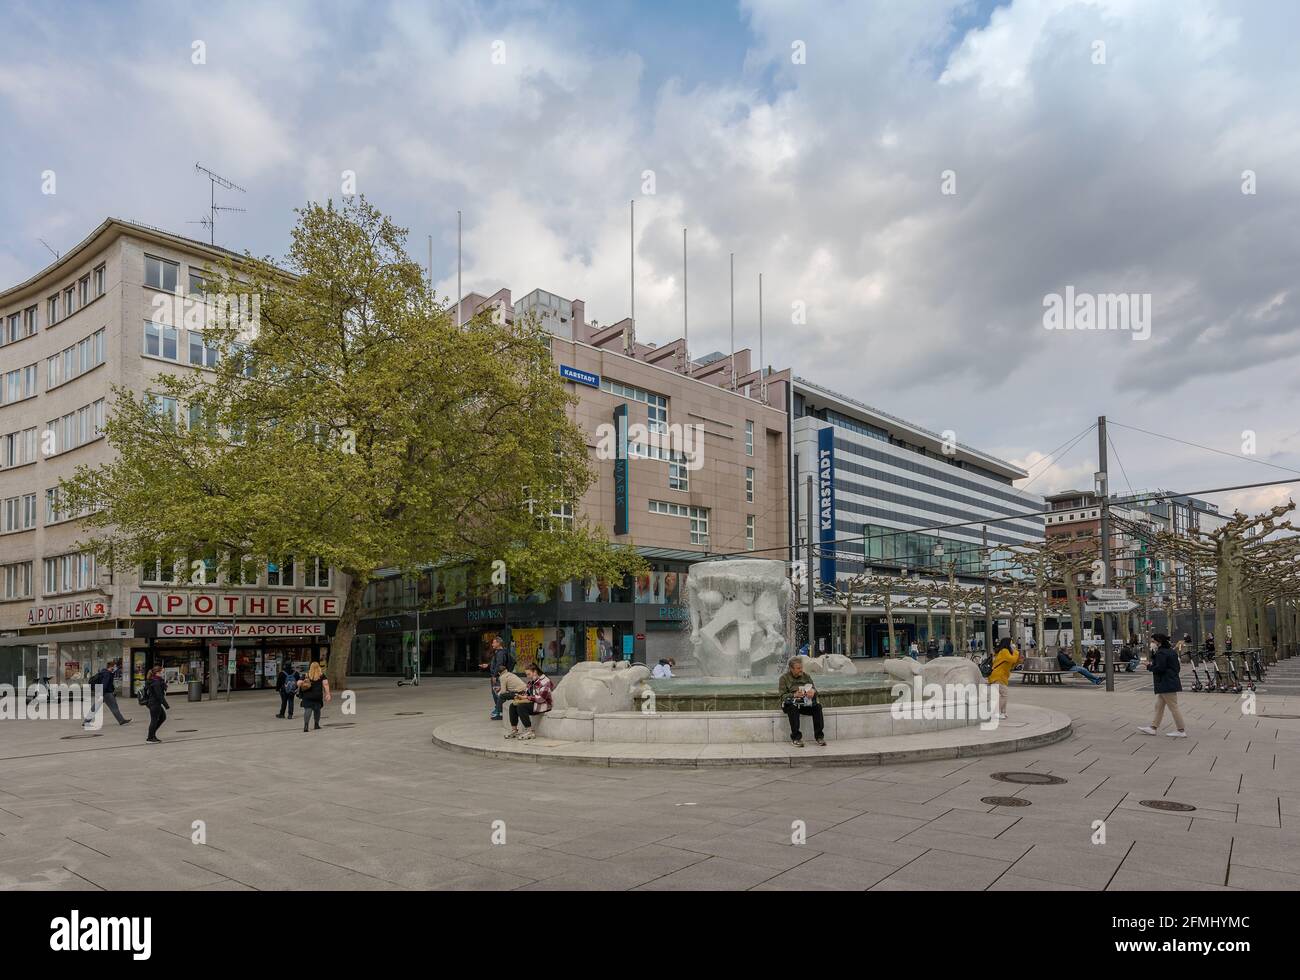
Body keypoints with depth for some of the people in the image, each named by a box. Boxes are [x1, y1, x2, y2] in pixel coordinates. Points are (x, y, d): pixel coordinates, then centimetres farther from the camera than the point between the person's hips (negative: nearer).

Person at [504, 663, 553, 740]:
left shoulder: (544, 681, -16)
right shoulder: (531, 682, 13)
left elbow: (541, 698, -25)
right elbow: (526, 693, 13)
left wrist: (526, 698, -23)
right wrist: (519, 697, -10)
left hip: (544, 704, -10)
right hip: (533, 703, 10)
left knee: (521, 706, -27)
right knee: (512, 705, -2)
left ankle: (529, 731, -23)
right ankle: (514, 730, 0)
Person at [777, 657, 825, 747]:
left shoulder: (806, 676, 18)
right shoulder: (784, 678, 5)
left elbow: (815, 690, 12)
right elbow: (783, 696, -4)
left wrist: (813, 691, -13)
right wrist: (794, 695, -23)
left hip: (806, 702, 3)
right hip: (791, 702, -3)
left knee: (817, 706, -26)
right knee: (793, 708, -38)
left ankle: (819, 736, -20)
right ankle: (796, 737, -30)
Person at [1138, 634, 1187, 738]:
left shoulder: (1161, 653, -17)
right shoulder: (1170, 651, 14)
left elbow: (1159, 668, -22)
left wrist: (1149, 666, -7)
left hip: (1167, 685, -11)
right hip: (1166, 684, 11)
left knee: (1173, 707, -3)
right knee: (1159, 706, 14)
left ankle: (1181, 731, 3)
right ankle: (1154, 727, 19)